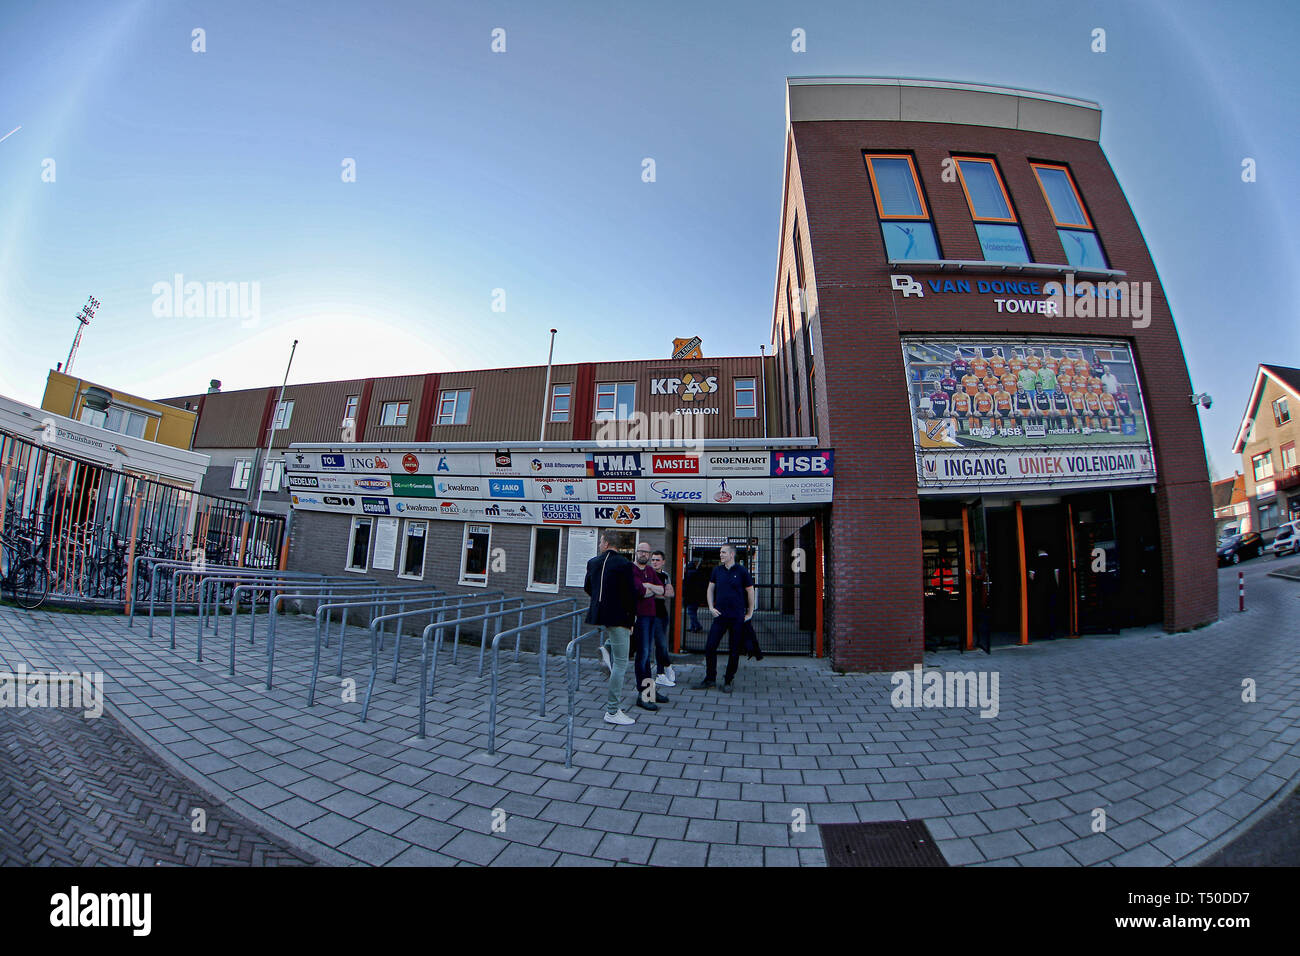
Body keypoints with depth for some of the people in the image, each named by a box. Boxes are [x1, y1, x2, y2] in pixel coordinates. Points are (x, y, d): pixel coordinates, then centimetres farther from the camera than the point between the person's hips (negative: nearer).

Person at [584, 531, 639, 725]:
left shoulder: (593, 563, 4)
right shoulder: (624, 564, -13)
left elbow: (587, 587, 17)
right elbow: (630, 594, -13)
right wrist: (631, 621, -2)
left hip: (599, 615, 6)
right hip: (617, 616, -6)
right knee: (620, 663, 2)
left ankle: (606, 648, 17)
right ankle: (612, 711, 6)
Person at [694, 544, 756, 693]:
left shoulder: (741, 571, -5)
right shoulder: (717, 570, 6)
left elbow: (750, 591, 2)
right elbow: (710, 589, 15)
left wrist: (749, 613, 3)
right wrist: (711, 607, 5)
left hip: (737, 617, -3)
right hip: (720, 615, 3)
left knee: (734, 650, 5)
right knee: (709, 647, 0)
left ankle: (728, 682, 19)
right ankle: (710, 679, 16)